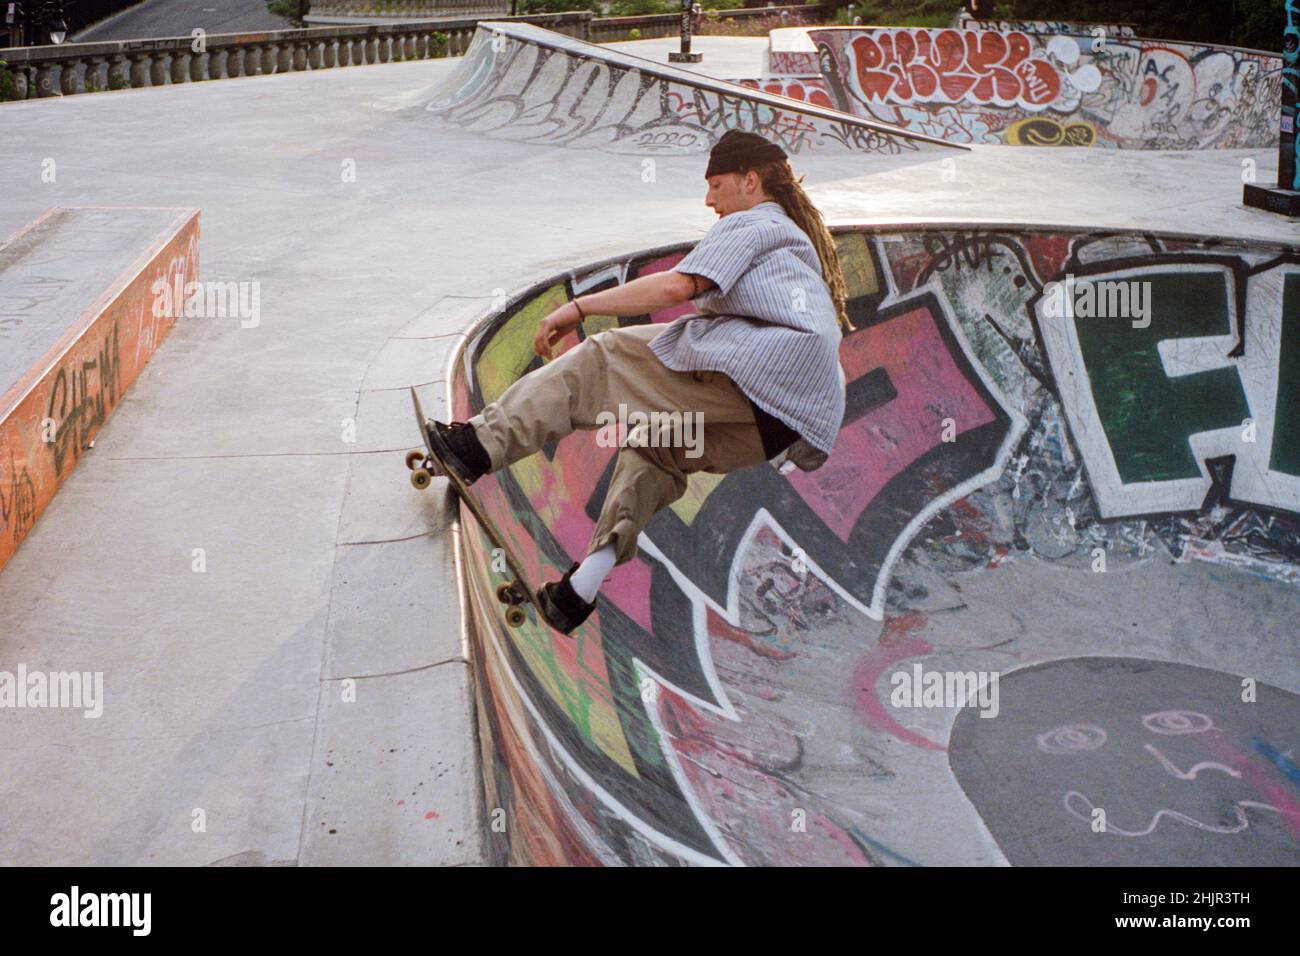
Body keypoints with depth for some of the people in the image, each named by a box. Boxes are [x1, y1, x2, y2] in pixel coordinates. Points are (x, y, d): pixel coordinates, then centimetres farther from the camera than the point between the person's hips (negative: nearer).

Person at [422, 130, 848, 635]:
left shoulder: (748, 225, 8)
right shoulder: (799, 239, 36)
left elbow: (676, 286, -9)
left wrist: (579, 307, -7)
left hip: (758, 367, -9)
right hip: (797, 422, 9)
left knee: (602, 360, -2)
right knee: (655, 443, 20)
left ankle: (483, 443, -10)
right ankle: (587, 581, 3)